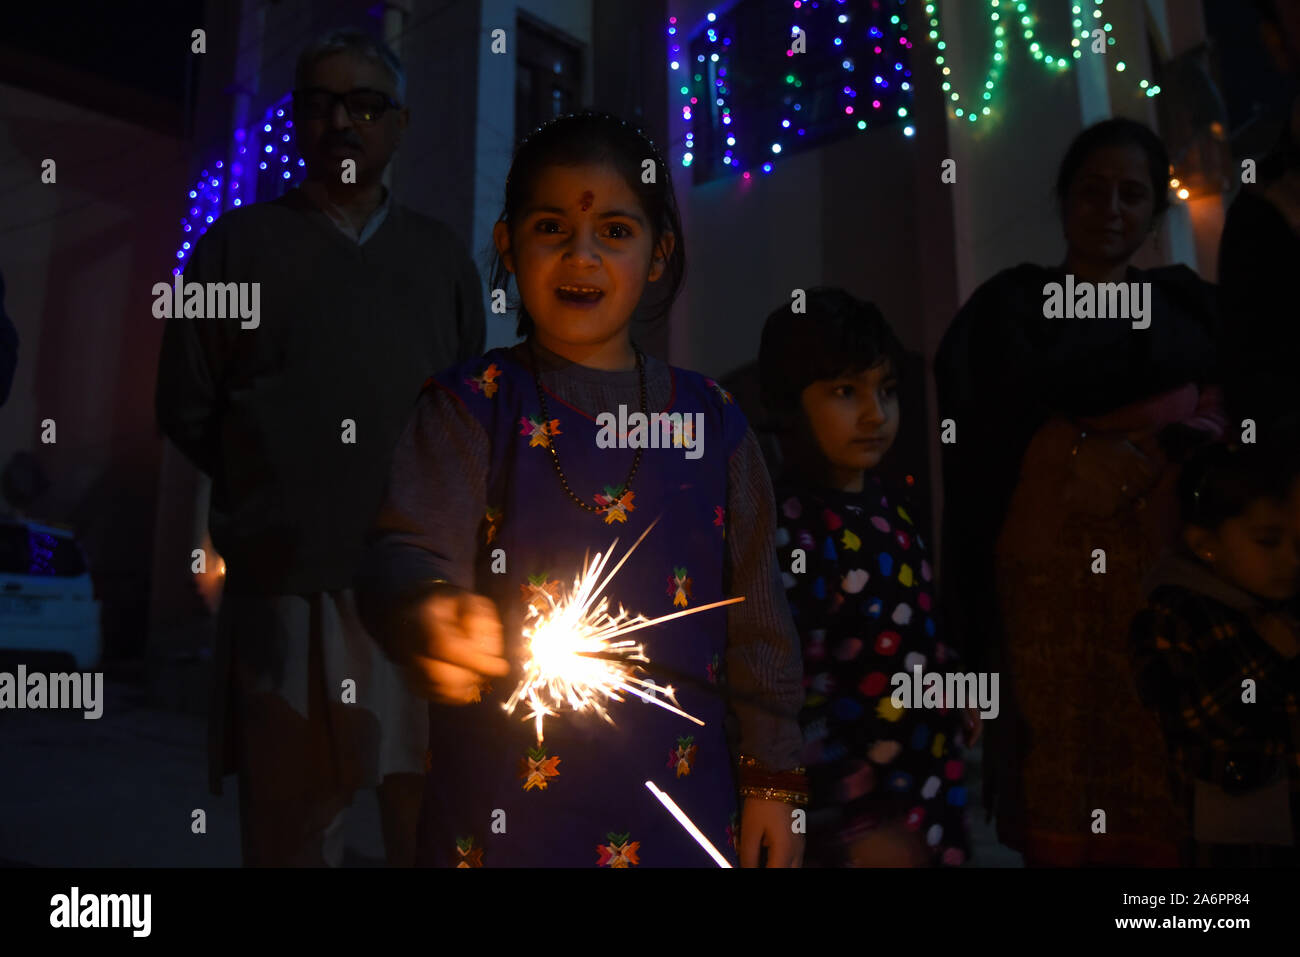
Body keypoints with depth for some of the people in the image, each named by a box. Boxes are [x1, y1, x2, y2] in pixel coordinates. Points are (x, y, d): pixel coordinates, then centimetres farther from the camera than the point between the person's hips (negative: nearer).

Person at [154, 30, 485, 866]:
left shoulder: (442, 255, 15)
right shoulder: (238, 245, 9)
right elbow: (187, 410, 7)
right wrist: (288, 490, 3)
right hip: (288, 587, -1)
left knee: (433, 824, 7)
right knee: (288, 824, 7)